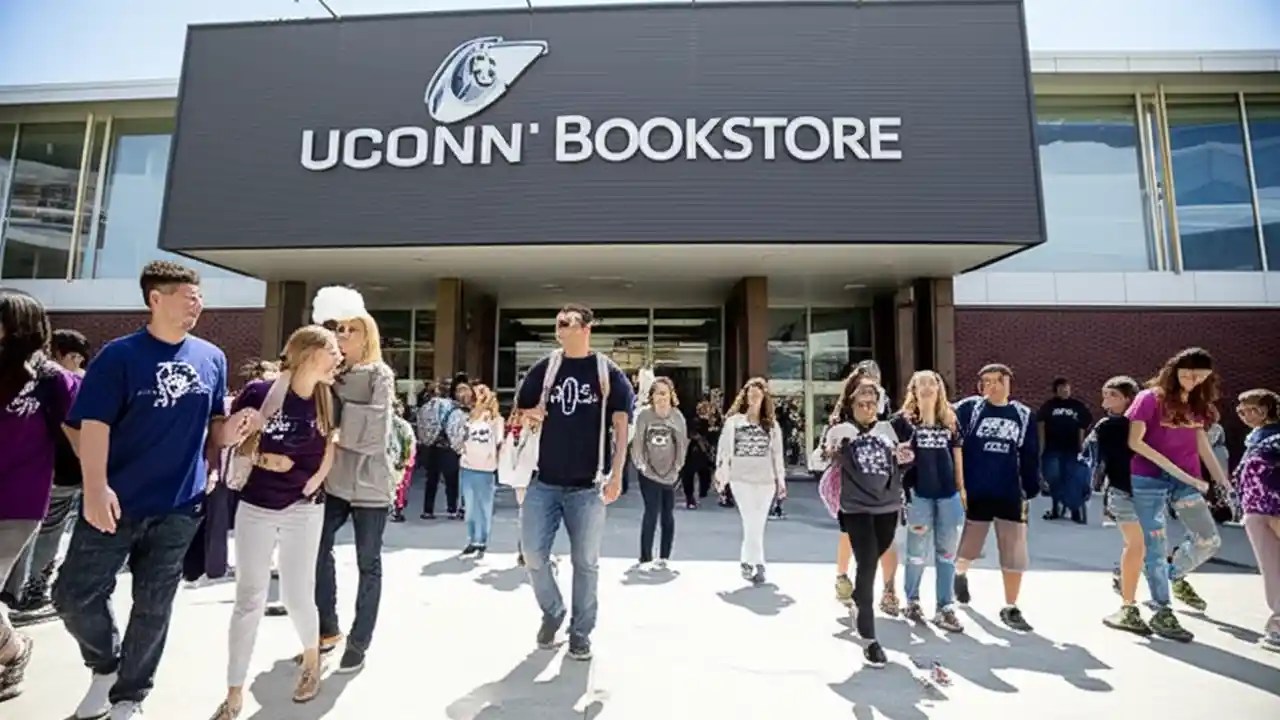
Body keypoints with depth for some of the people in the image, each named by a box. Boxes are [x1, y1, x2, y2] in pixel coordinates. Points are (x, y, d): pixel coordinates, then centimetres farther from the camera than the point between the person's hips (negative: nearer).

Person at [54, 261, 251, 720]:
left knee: (152, 608, 12)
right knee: (74, 596, 5)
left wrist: (228, 432, -13)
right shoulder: (119, 355, -7)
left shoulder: (212, 358, 4)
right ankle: (106, 666, 35)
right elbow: (93, 424, -13)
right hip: (116, 502, -2)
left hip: (179, 507, 2)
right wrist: (95, 488, -24)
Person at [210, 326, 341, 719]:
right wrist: (260, 457, -15)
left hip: (304, 509, 1)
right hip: (255, 507, -1)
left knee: (297, 597, 8)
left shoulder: (329, 400, -5)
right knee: (249, 600, 8)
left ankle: (311, 659, 37)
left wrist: (316, 479, -3)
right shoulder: (261, 391, -13)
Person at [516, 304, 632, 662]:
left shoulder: (609, 373, -2)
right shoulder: (544, 369, 5)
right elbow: (521, 411, 15)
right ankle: (552, 612, 32)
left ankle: (581, 632, 25)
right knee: (533, 555, 5)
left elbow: (621, 425, -2)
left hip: (587, 486, -2)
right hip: (544, 482, 3)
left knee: (585, 562, 6)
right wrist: (527, 417, -10)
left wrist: (616, 475, -9)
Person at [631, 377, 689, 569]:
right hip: (649, 473, -2)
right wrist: (640, 464, -9)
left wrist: (678, 465, -3)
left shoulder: (677, 416, -3)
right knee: (651, 513, -6)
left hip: (670, 473, 2)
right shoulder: (643, 414, -9)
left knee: (668, 515, 8)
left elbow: (683, 442, 2)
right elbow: (637, 441, -6)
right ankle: (645, 559, 4)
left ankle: (664, 558, 21)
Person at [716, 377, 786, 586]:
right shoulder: (734, 420, 3)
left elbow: (777, 453, 9)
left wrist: (781, 479, 6)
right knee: (751, 524, -6)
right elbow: (725, 447, 0)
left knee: (757, 525, 7)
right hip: (741, 478, -2)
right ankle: (758, 564, 2)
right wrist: (720, 472, -6)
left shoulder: (771, 424, 8)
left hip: (765, 480, 2)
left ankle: (747, 563, 22)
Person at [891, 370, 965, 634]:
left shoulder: (949, 420, 10)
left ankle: (945, 608, 21)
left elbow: (957, 454, 13)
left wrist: (961, 488, 12)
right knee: (918, 552, 7)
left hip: (948, 493, 4)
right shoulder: (903, 419, -2)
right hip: (918, 493, -4)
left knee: (947, 553, 10)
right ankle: (912, 601, 25)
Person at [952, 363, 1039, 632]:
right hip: (975, 494, -2)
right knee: (967, 549, 11)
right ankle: (960, 575, 44)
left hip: (1010, 495, 3)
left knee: (1015, 555, 8)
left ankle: (1010, 608, 26)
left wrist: (1031, 491, 8)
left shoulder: (1023, 415, 5)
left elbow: (1030, 456, 9)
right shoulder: (968, 408, -5)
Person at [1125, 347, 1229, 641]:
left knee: (1209, 540, 5)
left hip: (1186, 481, 6)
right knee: (1156, 547, -2)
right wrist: (1178, 471, -15)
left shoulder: (1198, 403, 11)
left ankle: (1176, 577, 34)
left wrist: (1223, 481, 11)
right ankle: (1162, 613, 9)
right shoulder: (1150, 398, -9)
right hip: (1149, 480, -6)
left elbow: (1202, 445, 15)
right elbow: (1135, 442, -14)